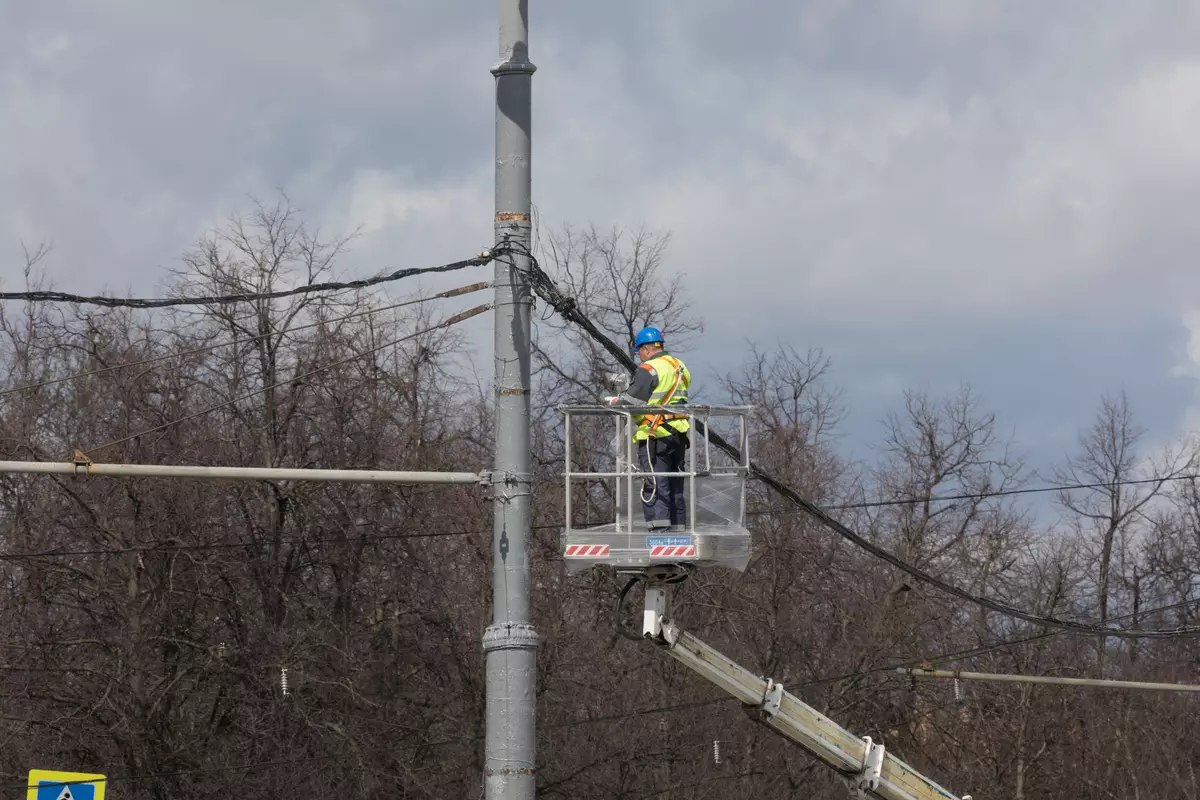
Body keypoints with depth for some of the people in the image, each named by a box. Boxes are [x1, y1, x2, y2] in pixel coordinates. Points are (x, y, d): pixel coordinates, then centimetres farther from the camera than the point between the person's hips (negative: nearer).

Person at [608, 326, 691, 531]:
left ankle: (658, 521, -15)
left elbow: (634, 399, -15)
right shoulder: (680, 367, 16)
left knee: (654, 483, -8)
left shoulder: (648, 369, -10)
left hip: (655, 433, -8)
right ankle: (678, 524, 15)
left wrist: (616, 401, 5)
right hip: (679, 433, 8)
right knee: (676, 482, 13)